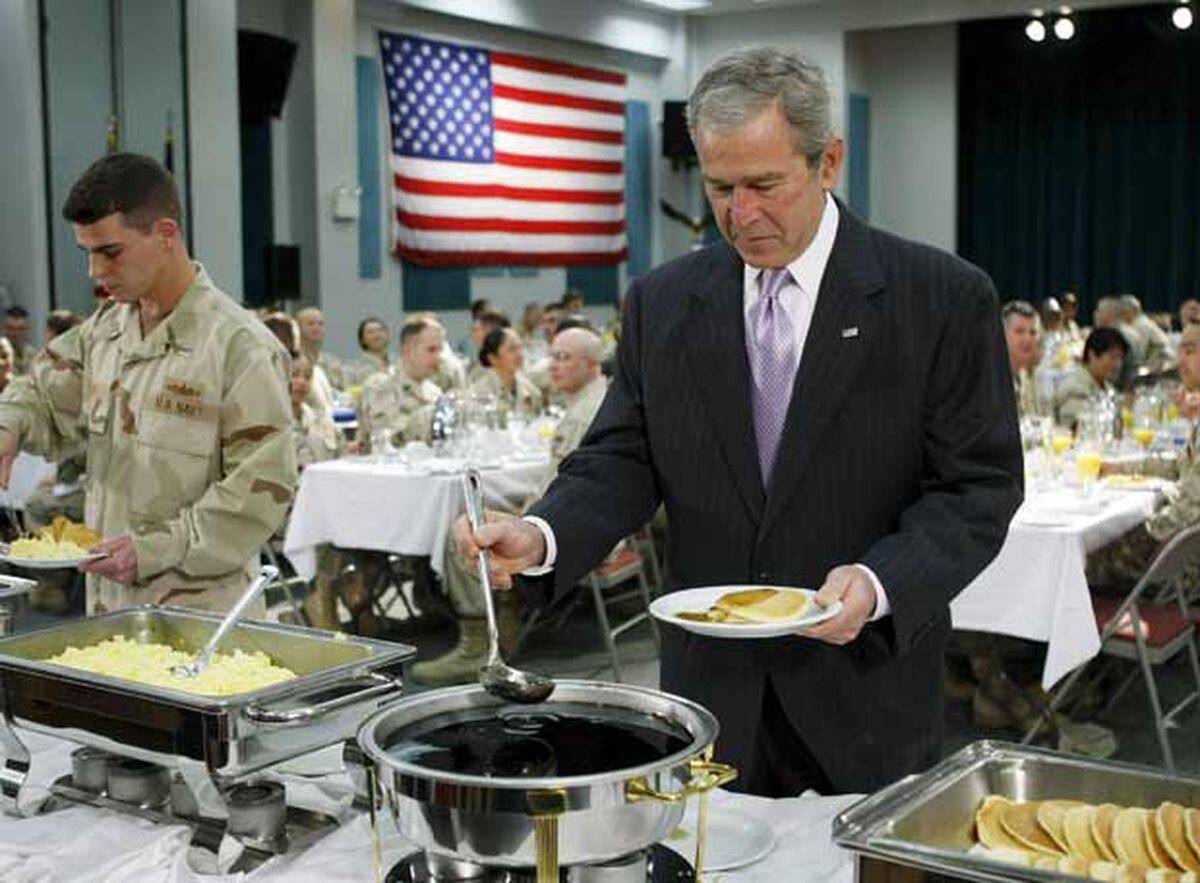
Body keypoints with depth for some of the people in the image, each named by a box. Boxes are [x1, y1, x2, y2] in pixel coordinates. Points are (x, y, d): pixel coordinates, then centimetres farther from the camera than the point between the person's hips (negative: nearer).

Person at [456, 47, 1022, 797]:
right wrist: (543, 535, -16)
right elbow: (623, 460, 4)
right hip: (711, 690, 2)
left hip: (867, 690, -2)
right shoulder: (661, 303, 4)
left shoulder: (945, 299, -7)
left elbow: (980, 486, -7)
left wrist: (880, 583, -23)